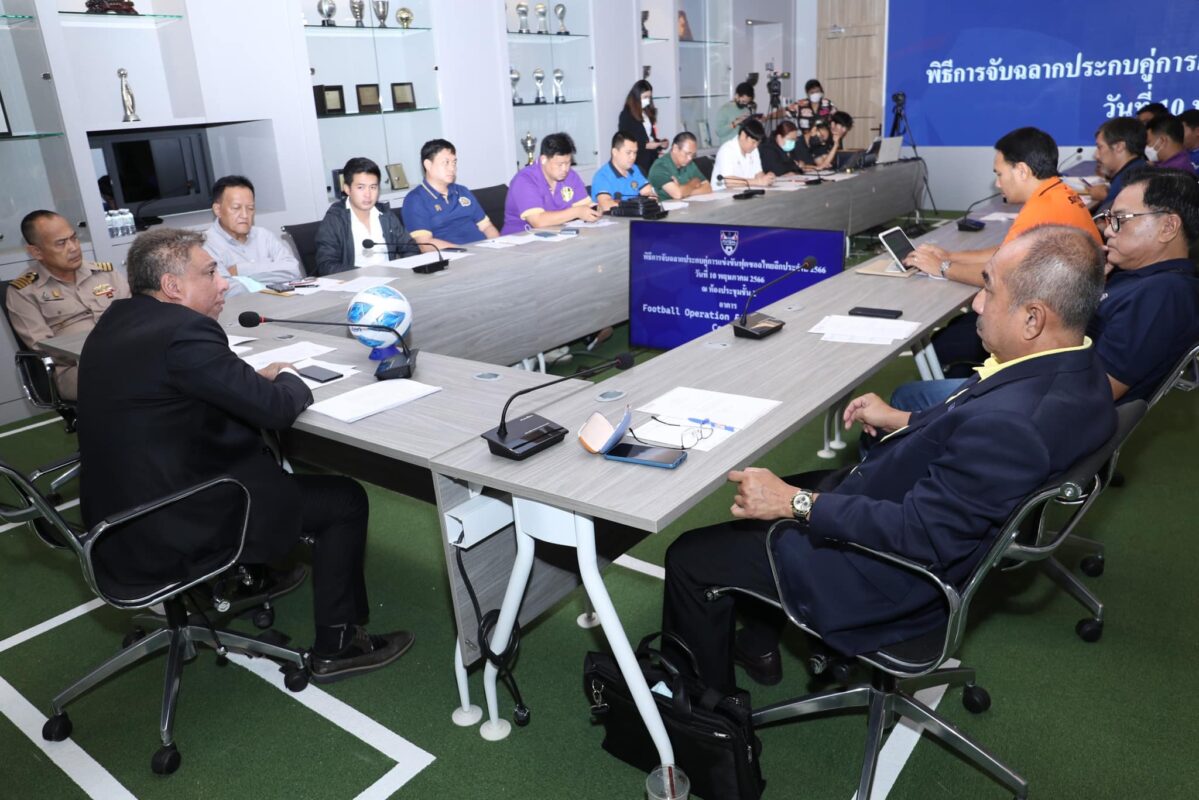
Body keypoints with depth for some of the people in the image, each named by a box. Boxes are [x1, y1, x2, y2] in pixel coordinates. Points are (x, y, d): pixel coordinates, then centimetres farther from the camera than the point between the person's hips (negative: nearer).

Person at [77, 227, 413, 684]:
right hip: (172, 536, -10)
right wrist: (288, 380, 2)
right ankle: (335, 648, 12)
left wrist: (255, 378, 6)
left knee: (259, 456, 31)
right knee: (345, 499, 1)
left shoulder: (115, 321, 6)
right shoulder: (184, 333, -24)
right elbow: (277, 409, -20)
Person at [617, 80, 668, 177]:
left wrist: (660, 143, 1)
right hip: (637, 160, -6)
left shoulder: (648, 112, 15)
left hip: (651, 158, 7)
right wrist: (645, 145, -17)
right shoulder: (626, 115, -6)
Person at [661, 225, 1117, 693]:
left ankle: (709, 703, 28)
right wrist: (904, 422, 13)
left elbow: (919, 535, -30)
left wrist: (796, 503, -23)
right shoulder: (1074, 371, -7)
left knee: (689, 557, 1)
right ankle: (757, 646, 39)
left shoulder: (1010, 424, -36)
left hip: (892, 579, -10)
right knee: (770, 491, 25)